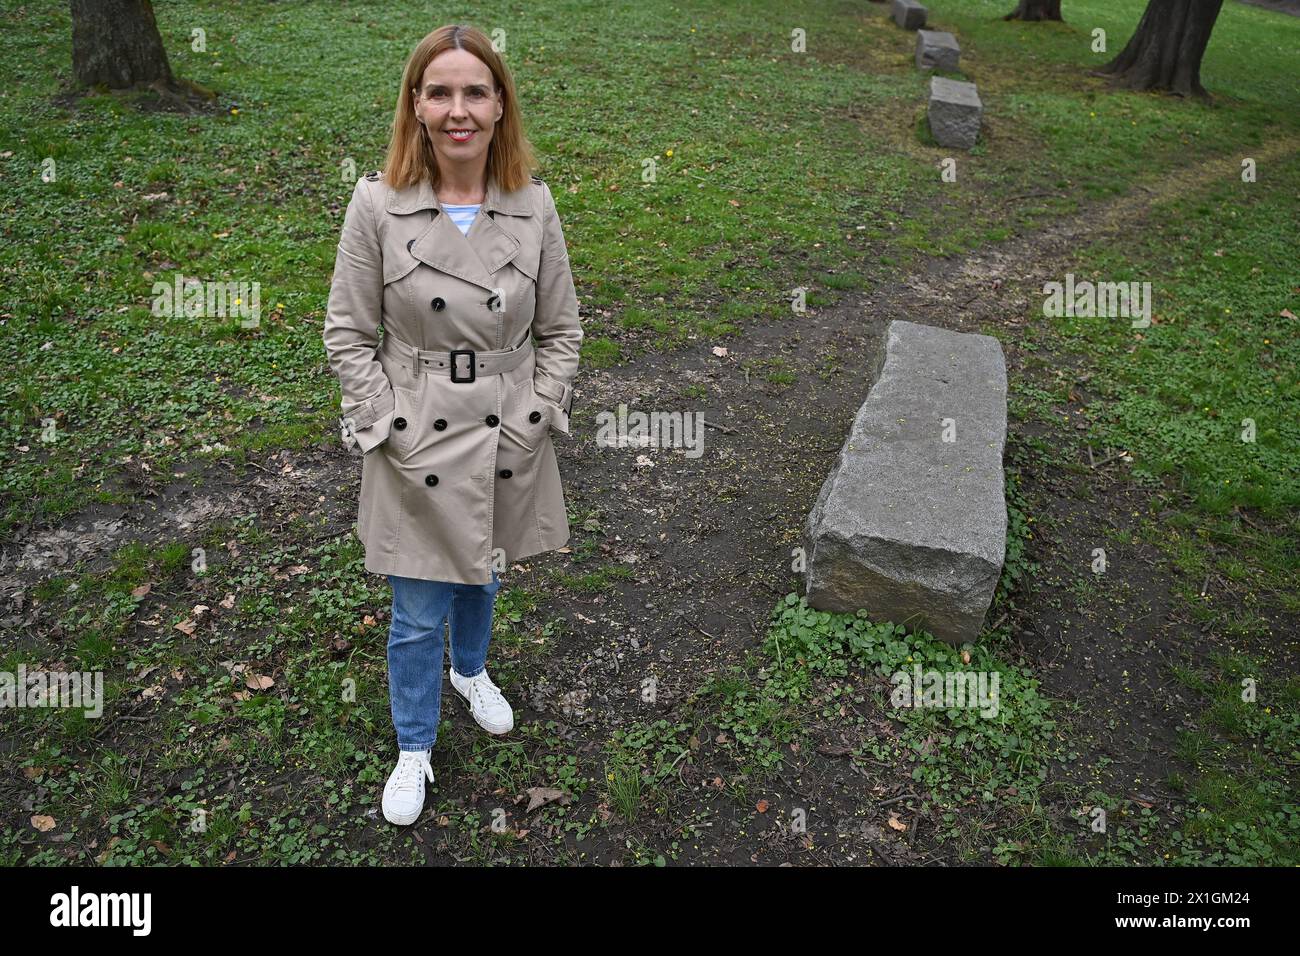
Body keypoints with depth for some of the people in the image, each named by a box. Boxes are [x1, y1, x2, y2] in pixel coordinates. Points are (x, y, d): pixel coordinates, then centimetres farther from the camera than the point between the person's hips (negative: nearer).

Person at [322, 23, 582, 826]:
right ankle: (415, 748, 35)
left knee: (484, 579, 25)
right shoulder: (378, 204, -12)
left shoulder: (534, 204, -6)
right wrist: (390, 429, -11)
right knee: (417, 615, 10)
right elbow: (348, 334, -6)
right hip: (418, 448, -2)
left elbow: (560, 330, 2)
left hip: (509, 443, 2)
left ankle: (471, 670, 56)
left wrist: (537, 420, -6)